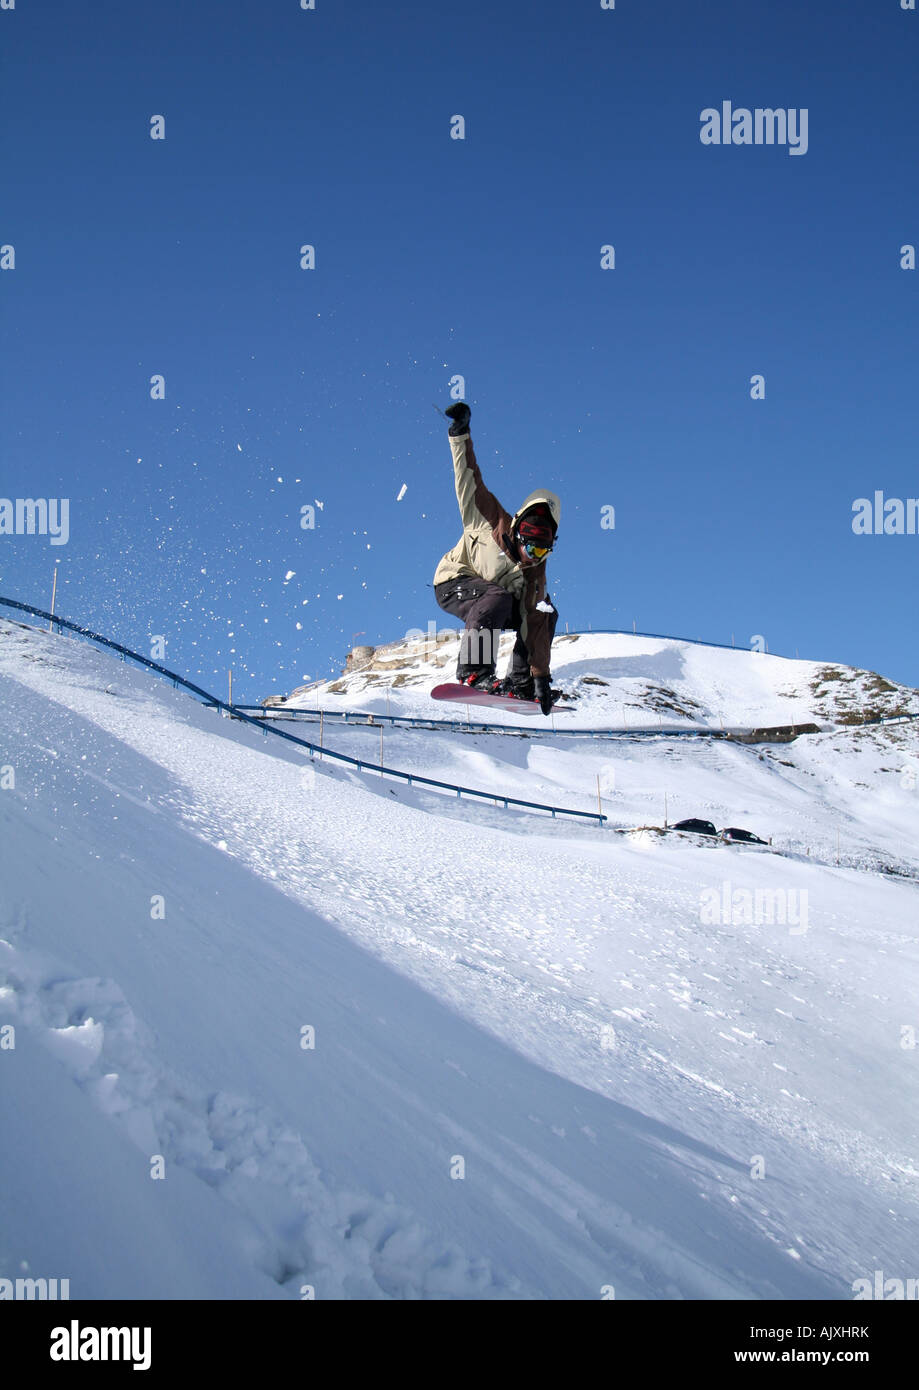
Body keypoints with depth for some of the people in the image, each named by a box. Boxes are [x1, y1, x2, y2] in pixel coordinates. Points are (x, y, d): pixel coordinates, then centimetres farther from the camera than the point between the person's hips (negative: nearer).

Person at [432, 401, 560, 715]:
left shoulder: (535, 573, -13)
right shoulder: (492, 523, -22)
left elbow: (536, 626, -15)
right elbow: (470, 480, -20)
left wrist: (542, 678, -20)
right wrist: (460, 433, -29)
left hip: (495, 600, 6)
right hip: (453, 582, -6)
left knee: (544, 613, -5)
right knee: (497, 598, -35)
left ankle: (519, 681, -4)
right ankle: (474, 672, -39)